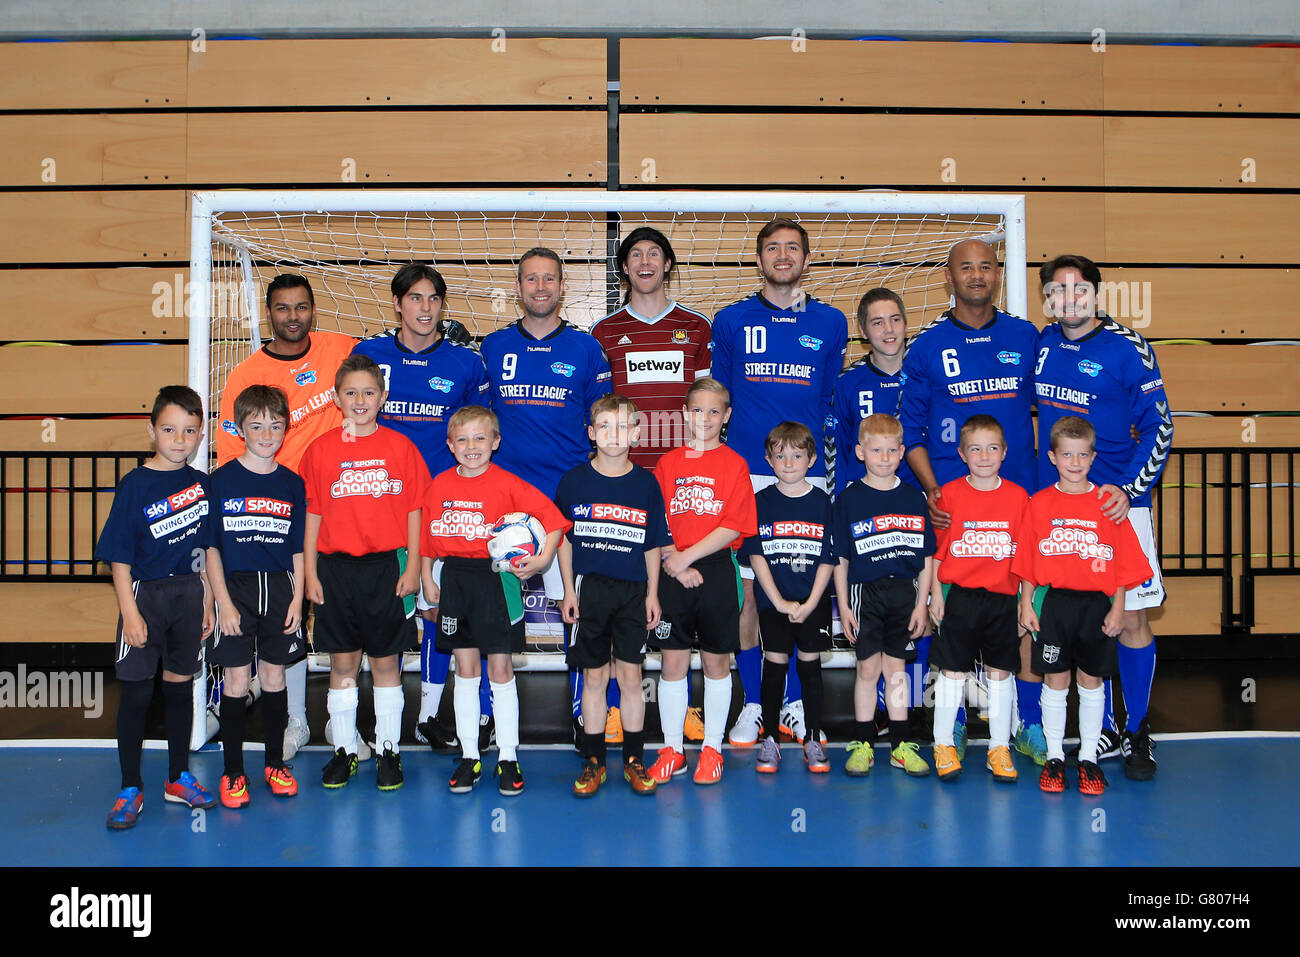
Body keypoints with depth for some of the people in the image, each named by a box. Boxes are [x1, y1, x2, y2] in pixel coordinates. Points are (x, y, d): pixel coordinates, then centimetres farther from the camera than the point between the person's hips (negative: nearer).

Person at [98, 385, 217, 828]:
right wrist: (129, 611, -15)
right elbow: (119, 556, -10)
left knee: (181, 686, 13)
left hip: (188, 594, 4)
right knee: (137, 691, 1)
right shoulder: (135, 485, -9)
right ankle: (130, 789, 13)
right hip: (145, 594, -4)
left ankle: (179, 778, 25)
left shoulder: (201, 484, 4)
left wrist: (207, 602, 9)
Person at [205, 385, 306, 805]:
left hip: (279, 589, 2)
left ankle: (275, 763, 22)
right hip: (236, 587, -2)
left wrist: (297, 598, 1)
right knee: (236, 679, 1)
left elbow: (298, 549, 9)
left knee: (274, 676, 9)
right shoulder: (221, 480, -2)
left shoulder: (292, 483, 6)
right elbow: (211, 548, -3)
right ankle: (233, 772, 12)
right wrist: (224, 603, -9)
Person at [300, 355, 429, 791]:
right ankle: (344, 750, 19)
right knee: (342, 663, 8)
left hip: (387, 567, -1)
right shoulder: (320, 449, 4)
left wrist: (412, 566, -3)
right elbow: (312, 514, 5)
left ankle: (389, 751, 16)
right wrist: (310, 572, 2)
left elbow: (414, 510, 2)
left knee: (386, 661, 6)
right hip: (336, 567, 1)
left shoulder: (400, 446, 2)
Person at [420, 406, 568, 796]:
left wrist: (542, 560, -18)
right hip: (455, 579, 3)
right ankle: (469, 757, 18)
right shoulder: (440, 485, 4)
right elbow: (428, 534, 13)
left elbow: (553, 519, -8)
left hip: (497, 578, -3)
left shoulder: (507, 484, -8)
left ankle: (508, 758, 11)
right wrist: (427, 578, 10)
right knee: (465, 668, 9)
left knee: (500, 669, 1)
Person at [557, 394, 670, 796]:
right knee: (594, 676, 5)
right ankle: (594, 762, 16)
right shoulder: (574, 480, 0)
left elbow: (653, 545, 6)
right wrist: (569, 591, 1)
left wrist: (652, 594, 3)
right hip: (589, 589, 0)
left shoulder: (646, 483, 1)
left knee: (631, 674, 3)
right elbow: (564, 539, 5)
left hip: (633, 592, 0)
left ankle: (634, 760, 16)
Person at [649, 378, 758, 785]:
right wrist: (671, 561, -9)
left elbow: (733, 527, -9)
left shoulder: (734, 464, 0)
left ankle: (712, 749, 18)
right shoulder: (668, 464, 8)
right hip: (673, 573, 2)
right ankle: (671, 751, 15)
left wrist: (686, 556, -13)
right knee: (672, 661, 5)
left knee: (716, 661, 6)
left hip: (716, 571, -2)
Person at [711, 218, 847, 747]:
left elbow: (832, 401, 16)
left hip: (807, 474, 1)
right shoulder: (731, 321, 7)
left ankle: (797, 705, 17)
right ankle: (754, 705, 14)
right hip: (746, 474, 0)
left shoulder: (831, 323, 9)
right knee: (745, 592, 0)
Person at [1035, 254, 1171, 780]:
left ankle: (1137, 732, 15)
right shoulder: (1042, 343, 5)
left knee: (1130, 618, -1)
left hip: (1118, 502, -4)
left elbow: (1159, 426, -4)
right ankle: (1104, 731, 21)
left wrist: (1129, 489, -15)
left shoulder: (1129, 349, -7)